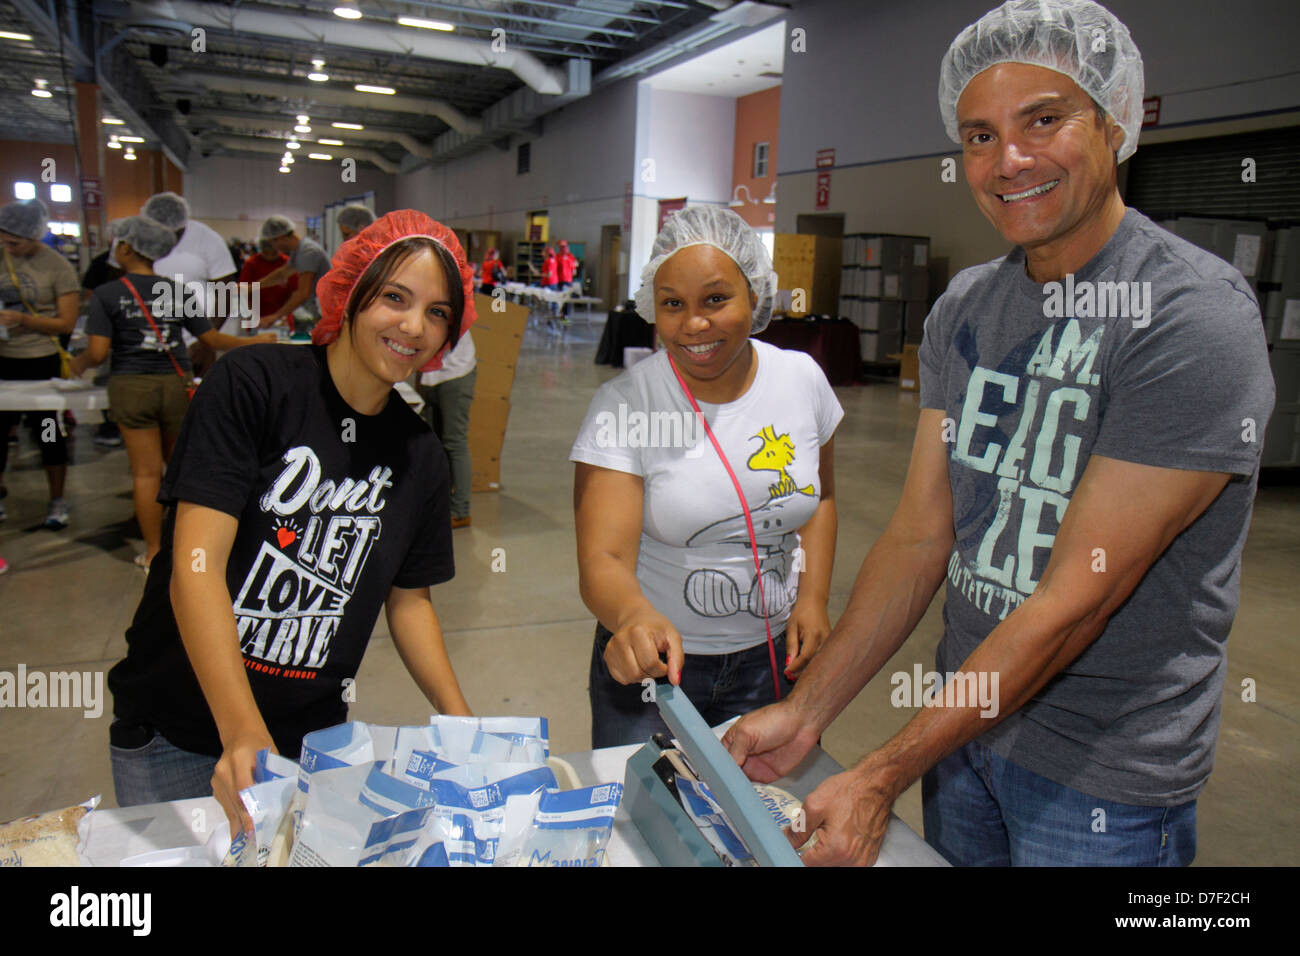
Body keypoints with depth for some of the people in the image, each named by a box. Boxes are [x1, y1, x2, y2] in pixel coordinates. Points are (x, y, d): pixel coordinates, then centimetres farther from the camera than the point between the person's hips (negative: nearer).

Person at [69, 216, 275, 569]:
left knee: (146, 472, 3)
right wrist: (258, 341, 16)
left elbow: (97, 352, -9)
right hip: (177, 383, 2)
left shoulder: (107, 295, -5)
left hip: (131, 387, -2)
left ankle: (153, 552, 12)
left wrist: (79, 363, 13)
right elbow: (212, 340, 3)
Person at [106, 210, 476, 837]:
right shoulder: (253, 384, -15)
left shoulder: (419, 453, 0)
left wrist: (462, 721, -3)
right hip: (177, 735, -3)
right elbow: (196, 566, -22)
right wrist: (243, 732, -33)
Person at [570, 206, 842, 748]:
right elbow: (603, 559, -24)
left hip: (772, 659, 3)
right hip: (654, 661, -3)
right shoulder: (622, 405, -16)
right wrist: (635, 617, -45)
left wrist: (813, 596, -1)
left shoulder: (802, 379, -5)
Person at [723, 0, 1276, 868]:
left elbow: (1076, 597, -24)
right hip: (966, 714, 6)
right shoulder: (964, 307, 0)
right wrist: (807, 712, -6)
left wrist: (881, 778, -22)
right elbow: (920, 535, -1)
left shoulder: (1196, 319, -20)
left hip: (1105, 770, -5)